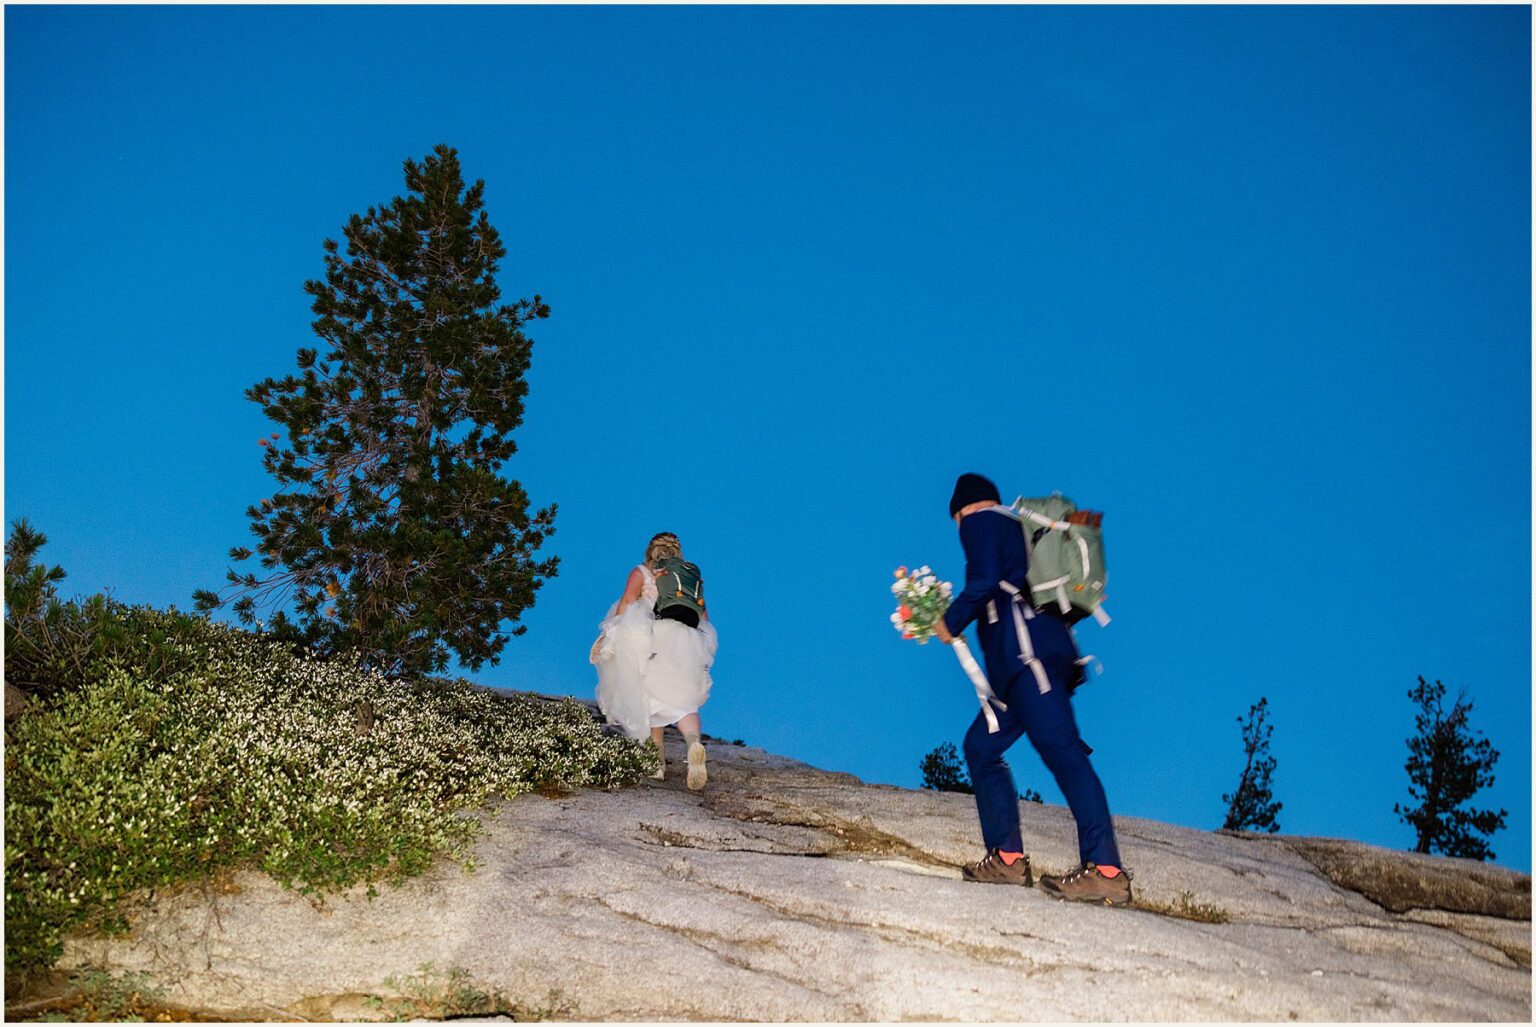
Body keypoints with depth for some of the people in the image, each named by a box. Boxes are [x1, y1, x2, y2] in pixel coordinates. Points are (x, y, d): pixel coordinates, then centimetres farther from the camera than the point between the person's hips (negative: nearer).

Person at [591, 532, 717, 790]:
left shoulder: (641, 573, 14)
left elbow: (626, 602, -2)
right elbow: (703, 615, 20)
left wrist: (611, 635, -5)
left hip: (654, 639, -2)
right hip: (687, 644, 2)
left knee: (653, 700, 12)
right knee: (683, 702, 0)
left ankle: (658, 761, 11)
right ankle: (695, 742, -30)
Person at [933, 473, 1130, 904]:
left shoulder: (979, 521, 5)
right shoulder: (1017, 526, 30)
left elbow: (984, 581, -11)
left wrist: (951, 622, 1)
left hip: (1026, 650, -10)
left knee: (1060, 748, -17)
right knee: (981, 746, 13)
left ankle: (1106, 870, -24)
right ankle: (1007, 857, 9)